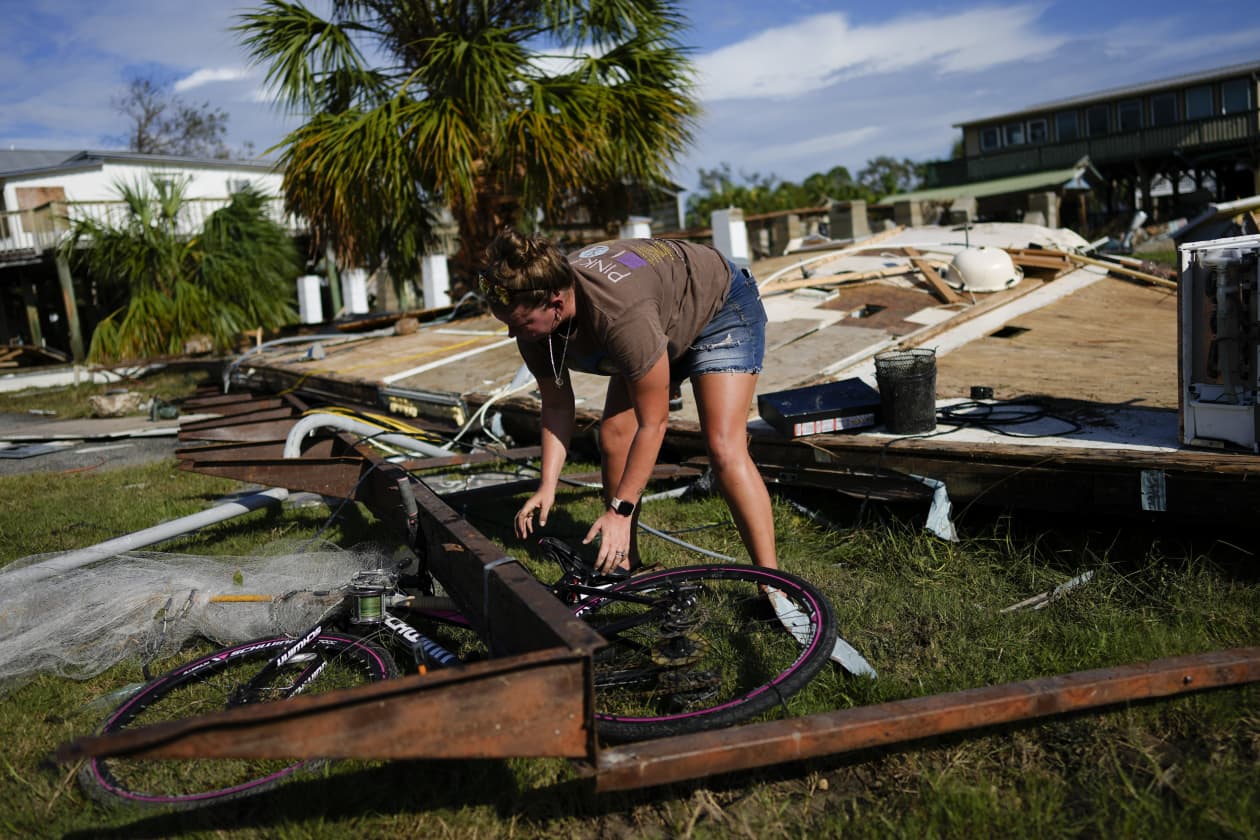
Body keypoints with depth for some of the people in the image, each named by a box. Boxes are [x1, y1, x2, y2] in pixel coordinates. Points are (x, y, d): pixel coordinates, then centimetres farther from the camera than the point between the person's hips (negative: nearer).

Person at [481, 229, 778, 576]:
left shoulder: (621, 316, -44)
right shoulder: (534, 322, -21)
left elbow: (653, 423, -33)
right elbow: (557, 406, -7)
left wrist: (620, 510, -28)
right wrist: (547, 487, -15)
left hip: (721, 307, -7)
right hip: (667, 322, 7)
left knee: (723, 447, -21)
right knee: (613, 436, -3)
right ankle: (623, 564, 11)